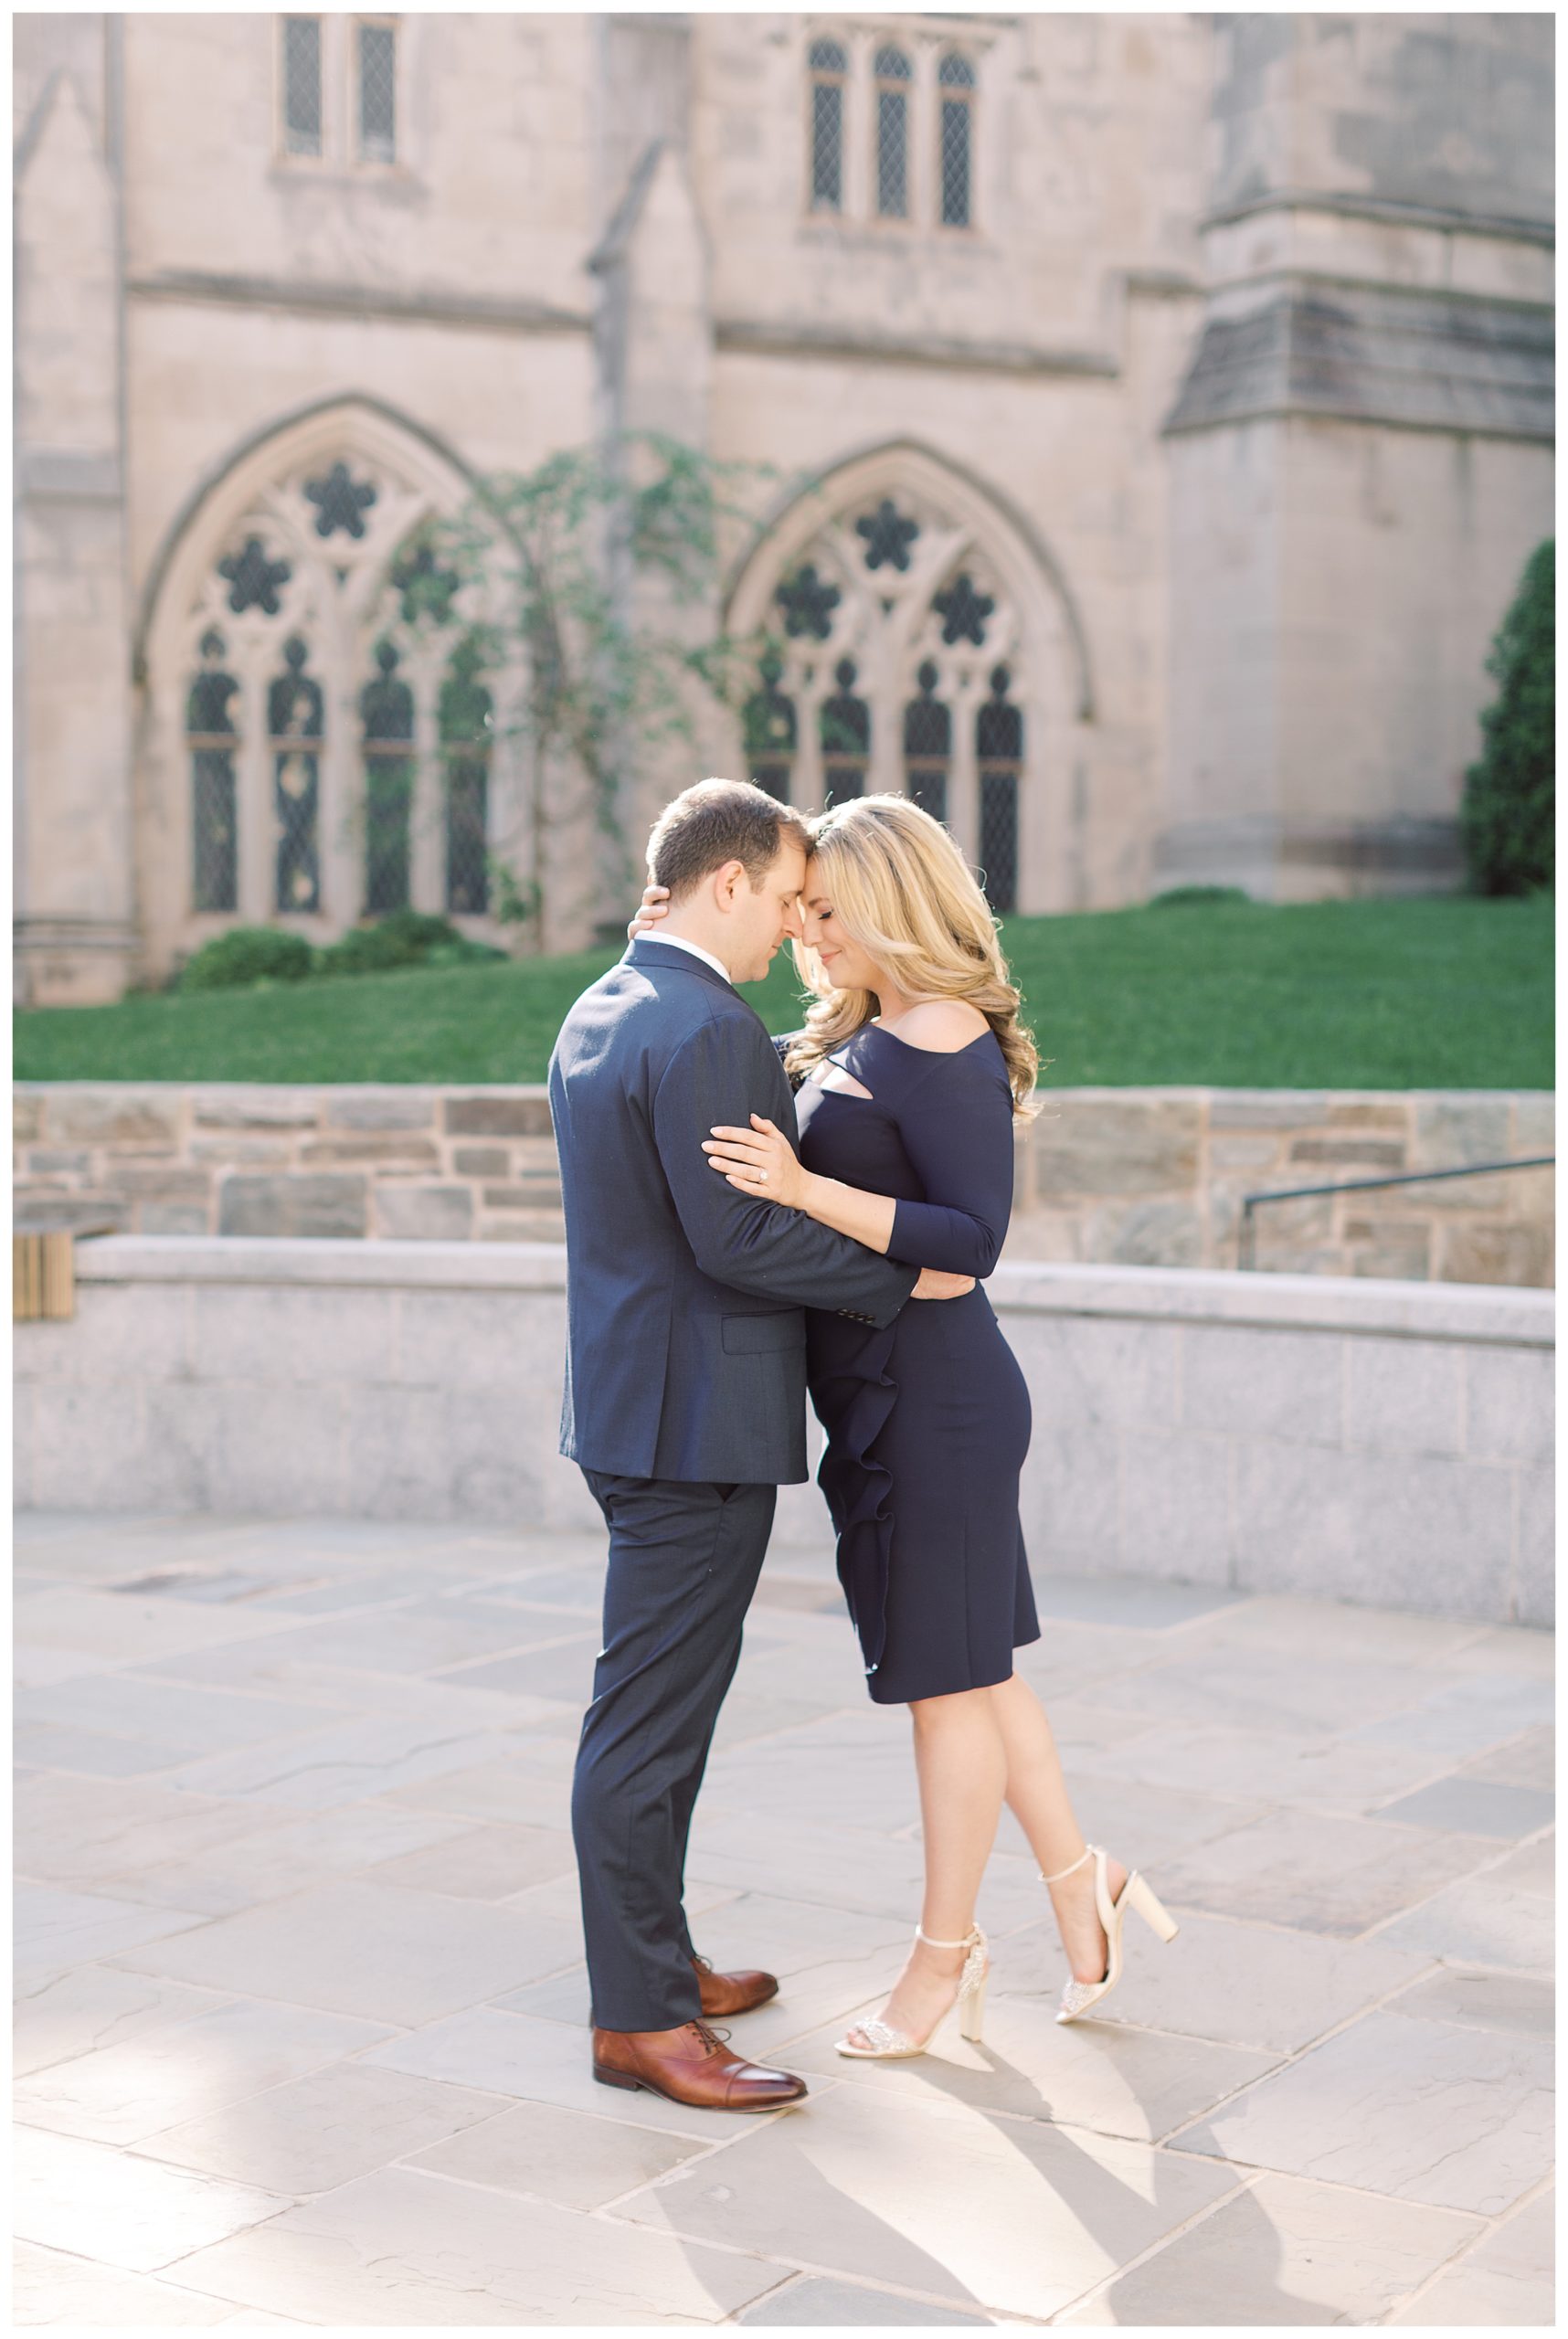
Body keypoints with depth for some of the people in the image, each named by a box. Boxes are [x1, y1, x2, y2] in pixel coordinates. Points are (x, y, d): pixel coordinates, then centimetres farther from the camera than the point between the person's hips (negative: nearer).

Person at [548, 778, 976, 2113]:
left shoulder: (598, 1014, 13)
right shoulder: (709, 1030, -18)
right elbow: (736, 1235, -23)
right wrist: (900, 1278, -14)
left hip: (630, 1403, 10)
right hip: (701, 1417, -10)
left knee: (656, 1712, 18)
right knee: (651, 1722, -3)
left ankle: (652, 1962, 30)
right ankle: (640, 2020, 5)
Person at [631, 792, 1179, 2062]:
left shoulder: (945, 1046, -17)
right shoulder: (863, 1039, 12)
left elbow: (974, 1239, -22)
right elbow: (740, 1105, 24)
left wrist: (805, 1190, -30)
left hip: (932, 1403, -10)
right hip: (890, 1398, 10)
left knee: (948, 1679, 3)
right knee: (967, 1667, 17)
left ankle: (945, 1954, 17)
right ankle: (1079, 1887, 30)